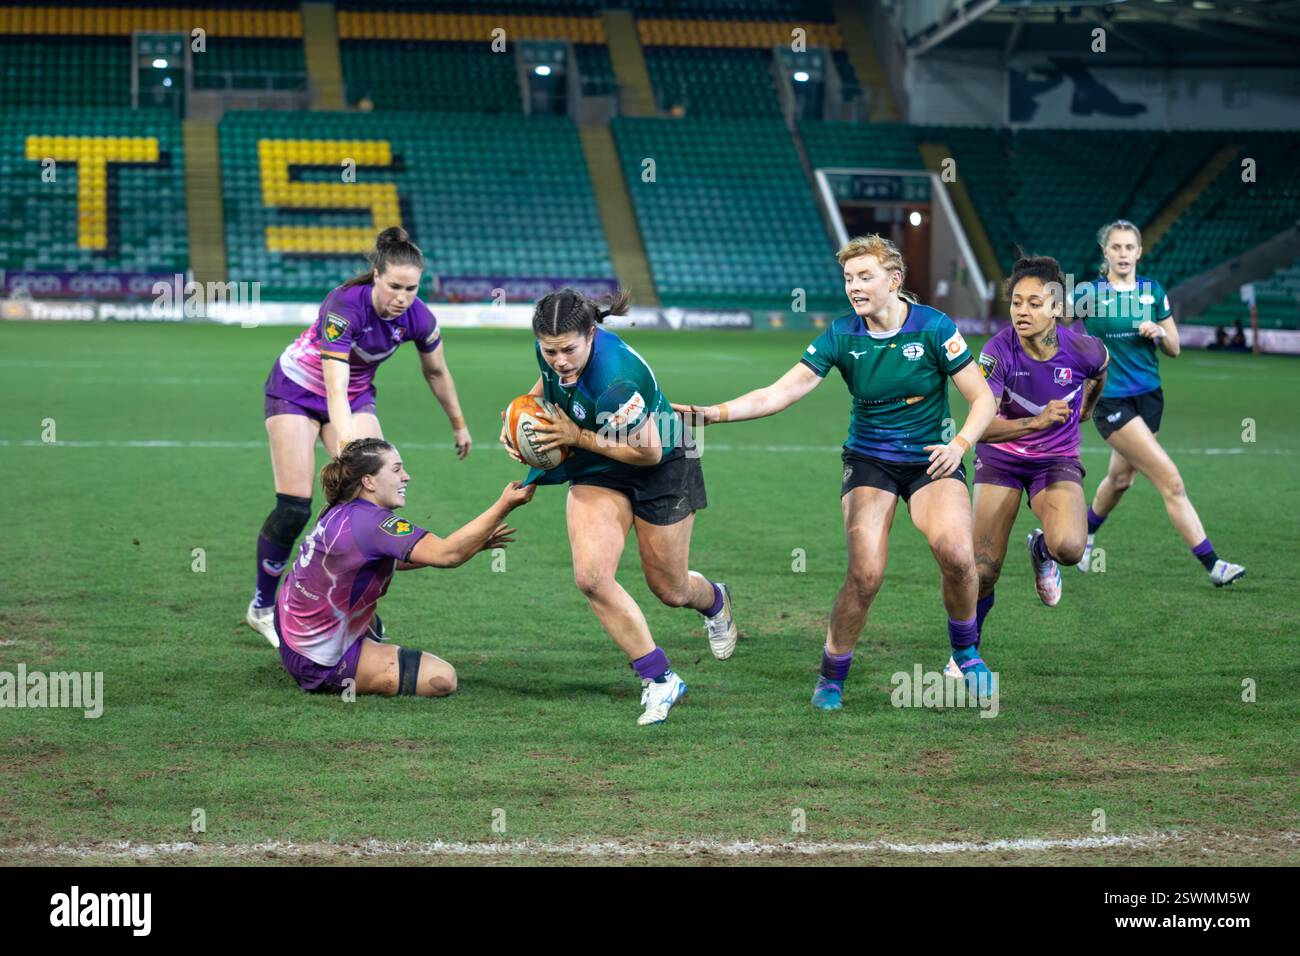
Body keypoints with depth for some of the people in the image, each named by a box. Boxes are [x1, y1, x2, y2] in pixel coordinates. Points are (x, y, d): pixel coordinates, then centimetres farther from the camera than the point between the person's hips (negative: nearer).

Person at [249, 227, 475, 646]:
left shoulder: (419, 319, -20)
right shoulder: (344, 307, -36)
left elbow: (436, 372, 1)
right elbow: (335, 389, -45)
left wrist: (458, 424, 12)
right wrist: (346, 446, -58)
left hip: (357, 396, 5)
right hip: (298, 389, -5)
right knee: (293, 508, -10)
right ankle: (262, 607, 9)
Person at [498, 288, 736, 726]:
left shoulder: (616, 380, -39)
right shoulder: (551, 351, -18)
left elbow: (648, 452, -28)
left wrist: (577, 437, -28)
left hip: (663, 470, -6)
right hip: (598, 474, 6)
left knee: (670, 591, 10)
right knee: (590, 576, -16)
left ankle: (714, 601, 51)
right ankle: (660, 680, -2)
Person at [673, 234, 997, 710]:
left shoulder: (934, 328, -11)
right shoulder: (842, 335, -6)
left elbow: (982, 398, -5)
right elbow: (780, 393, -8)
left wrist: (960, 444, -22)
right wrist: (712, 413, -18)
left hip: (931, 461, -1)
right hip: (869, 461, 1)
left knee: (956, 555, -25)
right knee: (866, 573, -19)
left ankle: (965, 650, 4)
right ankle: (832, 675, 3)